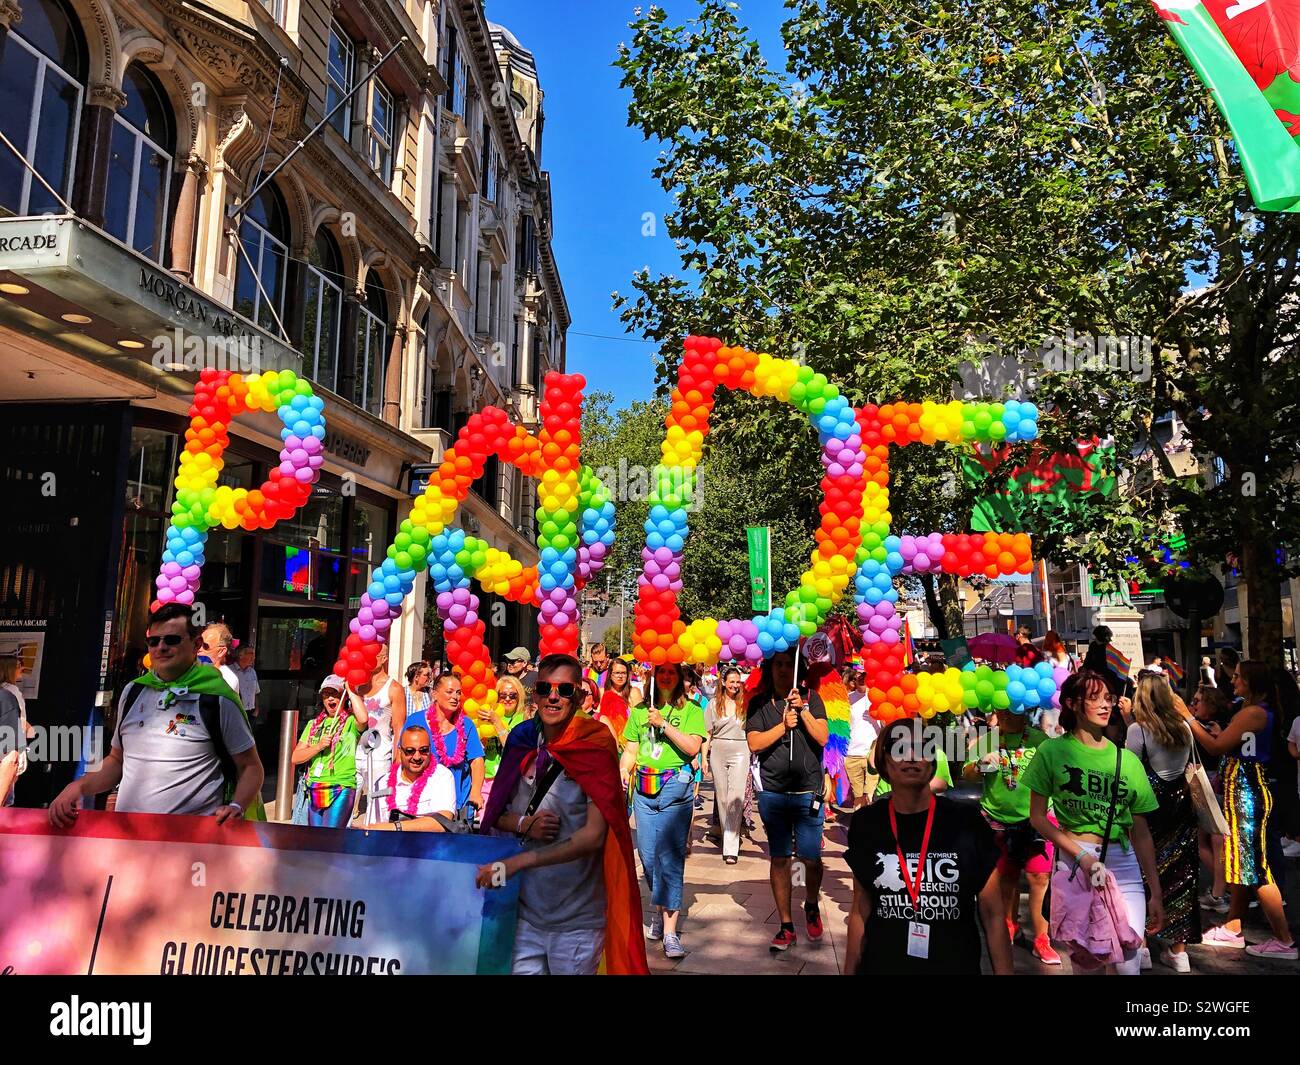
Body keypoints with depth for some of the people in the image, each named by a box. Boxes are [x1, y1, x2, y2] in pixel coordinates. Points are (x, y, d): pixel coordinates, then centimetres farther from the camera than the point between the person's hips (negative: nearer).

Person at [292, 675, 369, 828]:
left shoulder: (350, 722, -1)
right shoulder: (314, 724, 16)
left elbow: (363, 718, -27)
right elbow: (295, 758, 11)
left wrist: (350, 691, -12)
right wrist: (319, 746, -8)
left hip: (341, 788, -6)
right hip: (314, 790, 6)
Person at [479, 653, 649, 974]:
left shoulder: (594, 749, -11)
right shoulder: (523, 745, 1)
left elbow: (594, 835, -19)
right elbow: (496, 816, 11)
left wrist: (517, 862, -24)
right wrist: (524, 824, -11)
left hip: (576, 920, -3)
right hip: (524, 913, 4)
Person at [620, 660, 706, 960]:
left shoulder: (690, 710, 3)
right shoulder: (640, 710, 14)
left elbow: (693, 747, -9)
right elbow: (630, 749, 13)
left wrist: (663, 723, -14)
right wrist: (623, 770, -7)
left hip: (675, 787, -4)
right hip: (644, 788, 4)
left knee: (671, 856, -8)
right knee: (647, 854, 8)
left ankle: (669, 931, -5)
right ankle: (659, 907, 31)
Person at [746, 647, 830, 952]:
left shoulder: (810, 698, 4)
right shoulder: (759, 703, 4)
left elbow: (822, 737, -5)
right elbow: (754, 743, -4)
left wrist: (802, 710, -13)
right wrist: (784, 725, -12)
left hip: (808, 792, -1)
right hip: (773, 793, 1)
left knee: (811, 858, 0)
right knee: (779, 858, 6)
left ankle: (812, 905, 31)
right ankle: (786, 926, 19)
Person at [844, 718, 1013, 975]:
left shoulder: (966, 822, -10)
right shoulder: (865, 824, -5)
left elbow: (992, 913, -3)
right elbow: (860, 911, 3)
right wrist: (850, 971, 1)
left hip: (956, 966, -1)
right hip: (881, 966, 1)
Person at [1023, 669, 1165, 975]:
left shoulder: (1127, 760, 6)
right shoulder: (1052, 751, -2)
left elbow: (1141, 832, 9)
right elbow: (1037, 817, -2)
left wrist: (1155, 892, 8)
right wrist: (1081, 855, -12)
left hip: (1124, 863, 2)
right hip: (1072, 860, -2)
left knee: (1129, 960, -3)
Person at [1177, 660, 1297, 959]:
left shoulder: (1253, 712, -17)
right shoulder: (1254, 711, 14)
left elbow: (1217, 746, -20)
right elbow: (1228, 746, 12)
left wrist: (1187, 716, -14)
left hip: (1247, 792, -11)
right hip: (1241, 790, 11)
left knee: (1254, 865, -5)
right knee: (1241, 861, 15)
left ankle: (1284, 942, 3)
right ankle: (1232, 929, 24)